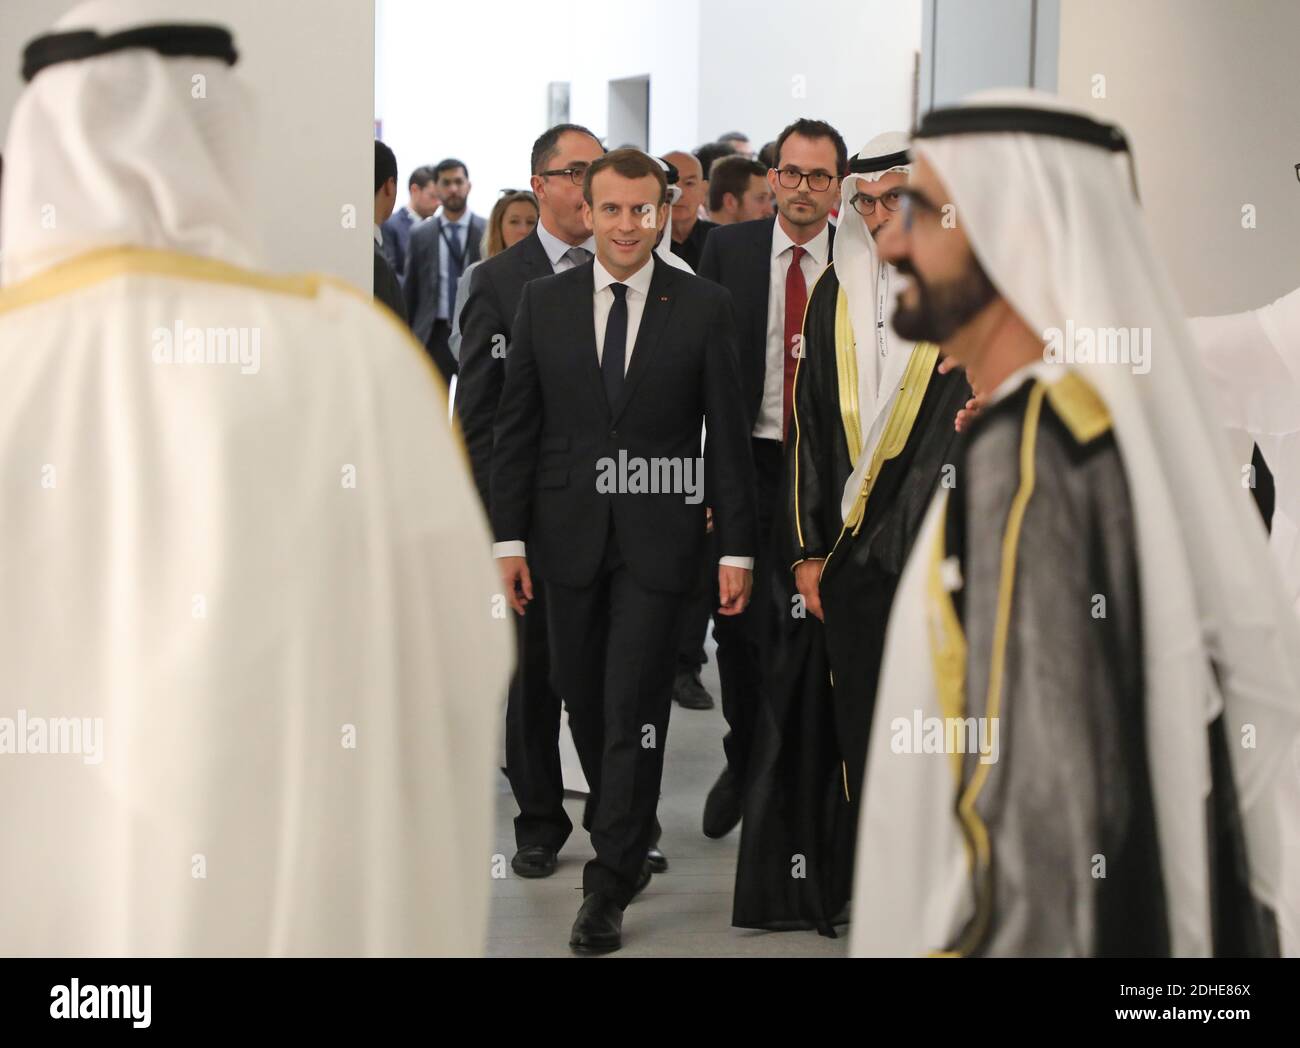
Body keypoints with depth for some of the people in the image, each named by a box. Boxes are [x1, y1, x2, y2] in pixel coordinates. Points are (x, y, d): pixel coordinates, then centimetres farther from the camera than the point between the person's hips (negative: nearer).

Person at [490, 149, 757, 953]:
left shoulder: (703, 307, -1)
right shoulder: (544, 303, 4)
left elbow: (729, 436, -1)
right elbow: (516, 428, 5)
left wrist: (738, 549, -5)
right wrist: (510, 538, 0)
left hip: (657, 539, -3)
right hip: (569, 538, 3)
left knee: (634, 709, -4)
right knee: (585, 703, 11)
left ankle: (610, 887, 3)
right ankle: (628, 838, 31)